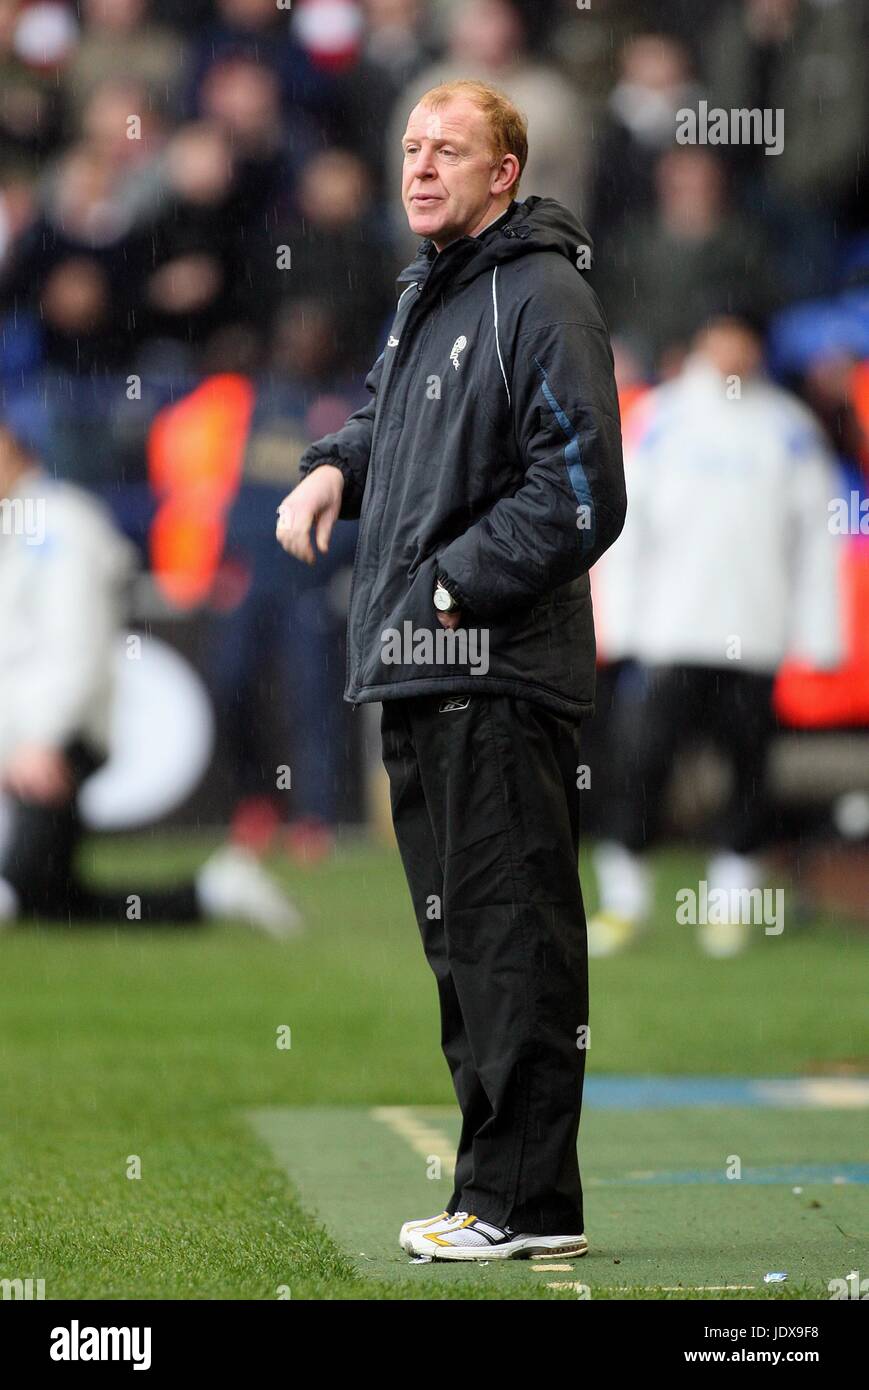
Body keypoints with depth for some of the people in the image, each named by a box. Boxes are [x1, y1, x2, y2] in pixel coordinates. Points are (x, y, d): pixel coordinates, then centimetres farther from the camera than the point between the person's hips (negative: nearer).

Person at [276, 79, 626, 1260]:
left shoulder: (542, 298, -11)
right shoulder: (424, 295, 18)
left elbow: (581, 495, -17)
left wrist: (450, 589, -16)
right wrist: (337, 466, 13)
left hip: (501, 677, -10)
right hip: (418, 675, 10)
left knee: (512, 941, -8)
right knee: (461, 940, 13)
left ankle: (527, 1200, -6)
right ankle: (494, 1192, 19)